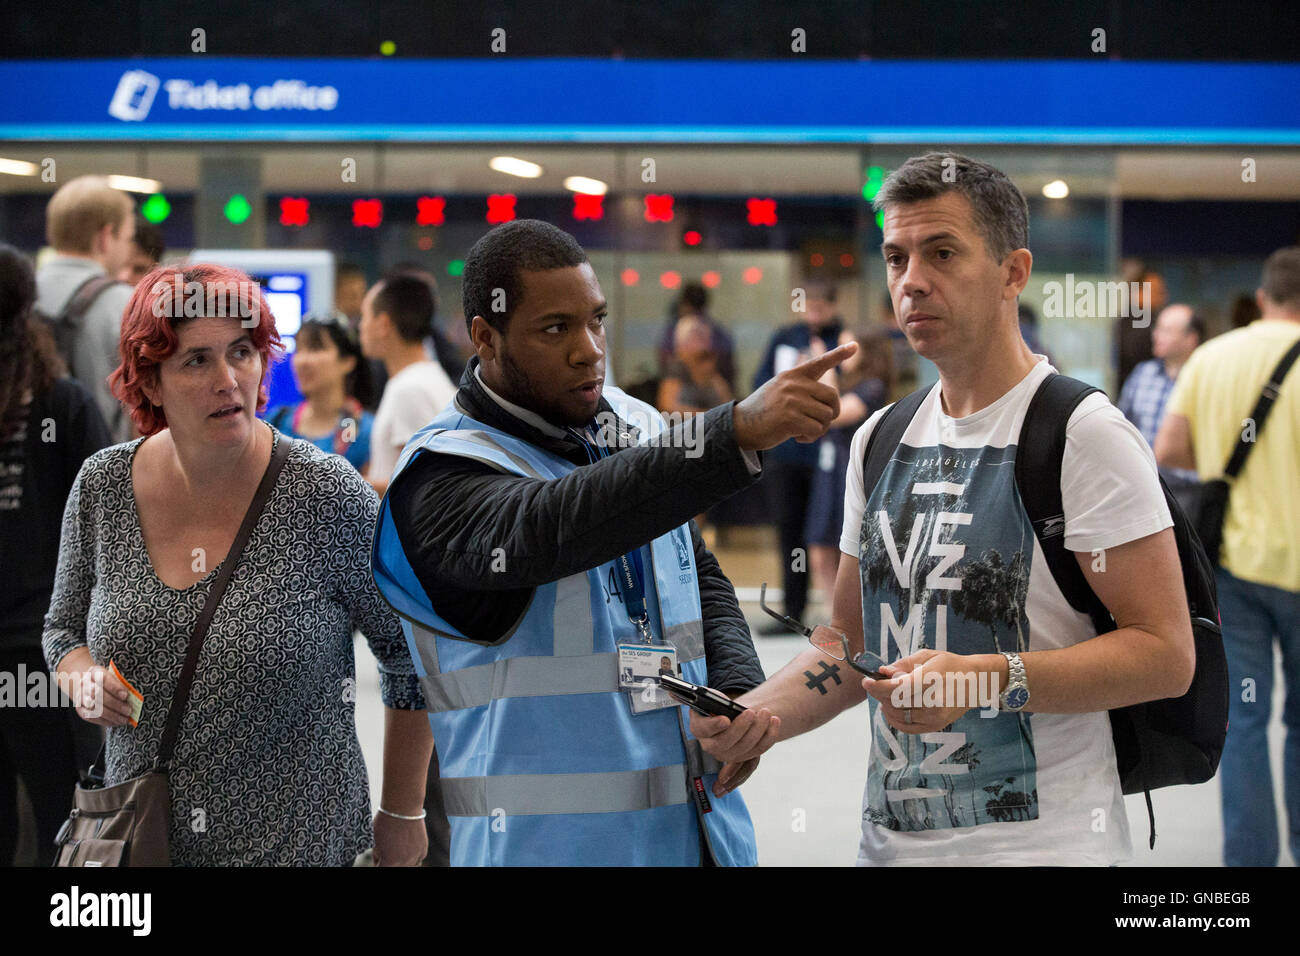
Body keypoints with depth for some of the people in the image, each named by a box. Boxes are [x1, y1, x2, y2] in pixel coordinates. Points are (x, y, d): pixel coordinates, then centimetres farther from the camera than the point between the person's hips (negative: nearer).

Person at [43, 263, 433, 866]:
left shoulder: (325, 494, -15)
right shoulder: (102, 485, -3)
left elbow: (410, 656, -5)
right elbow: (66, 628, 13)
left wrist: (401, 815, -1)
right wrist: (84, 678, -9)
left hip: (301, 840, -4)